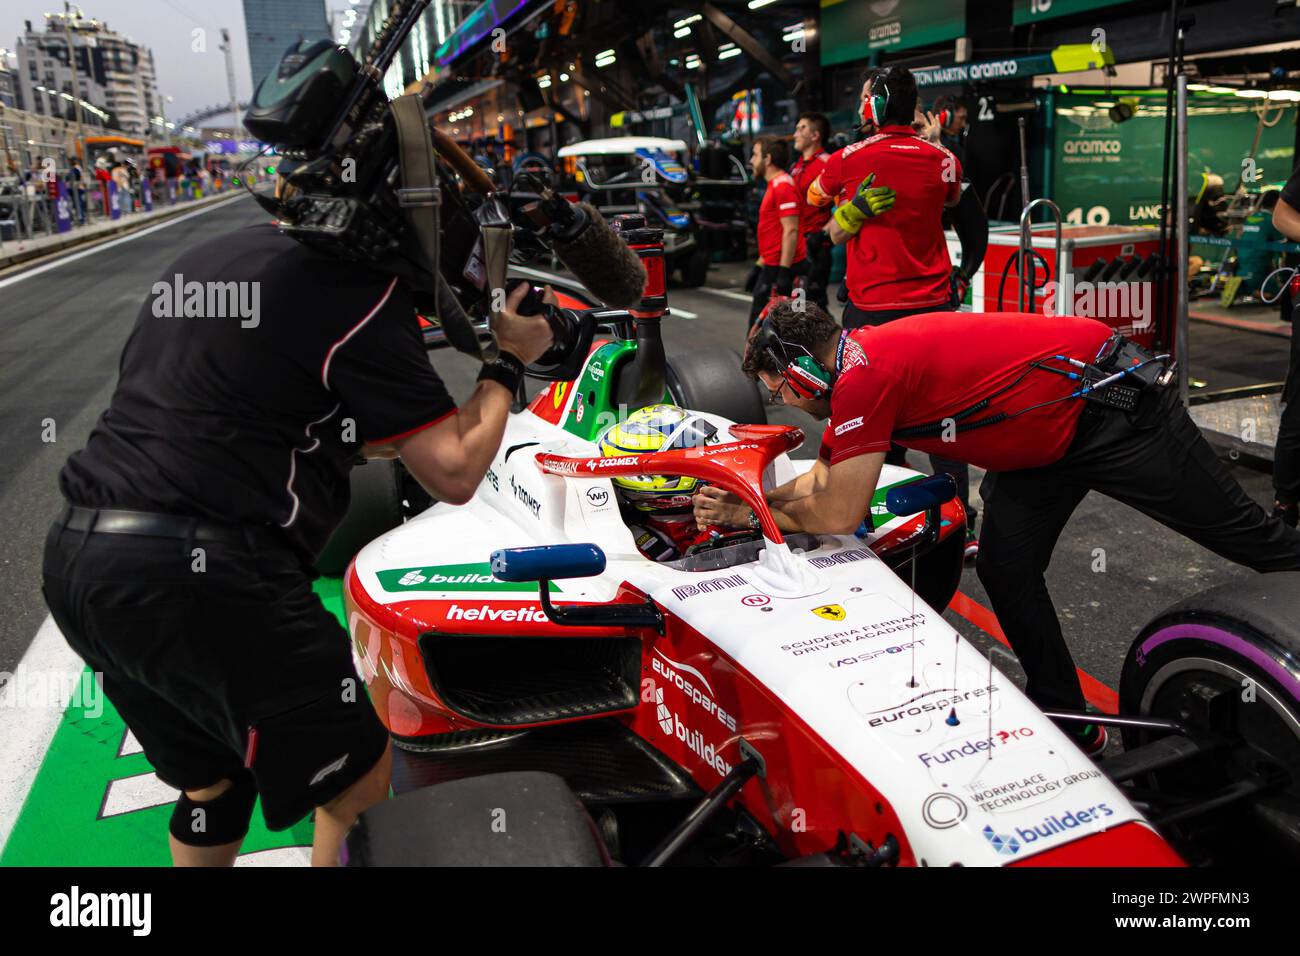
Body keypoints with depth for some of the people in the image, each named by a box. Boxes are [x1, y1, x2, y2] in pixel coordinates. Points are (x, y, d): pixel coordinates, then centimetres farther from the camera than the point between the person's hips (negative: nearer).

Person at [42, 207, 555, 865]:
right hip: (199, 573, -9)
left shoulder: (206, 259, 18)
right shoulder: (362, 289, -7)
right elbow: (453, 474, -7)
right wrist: (508, 364, 7)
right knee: (360, 784, 5)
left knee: (211, 785, 26)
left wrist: (356, 435, 26)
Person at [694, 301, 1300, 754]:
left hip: (1111, 406, -9)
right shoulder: (856, 365, 2)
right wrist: (743, 498, 0)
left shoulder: (863, 375, -28)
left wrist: (752, 514, -10)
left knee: (1241, 532, 4)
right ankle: (1068, 721, 18)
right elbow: (825, 478, 10)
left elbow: (838, 517, -24)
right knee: (1005, 571, 4)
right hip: (1044, 438, 9)